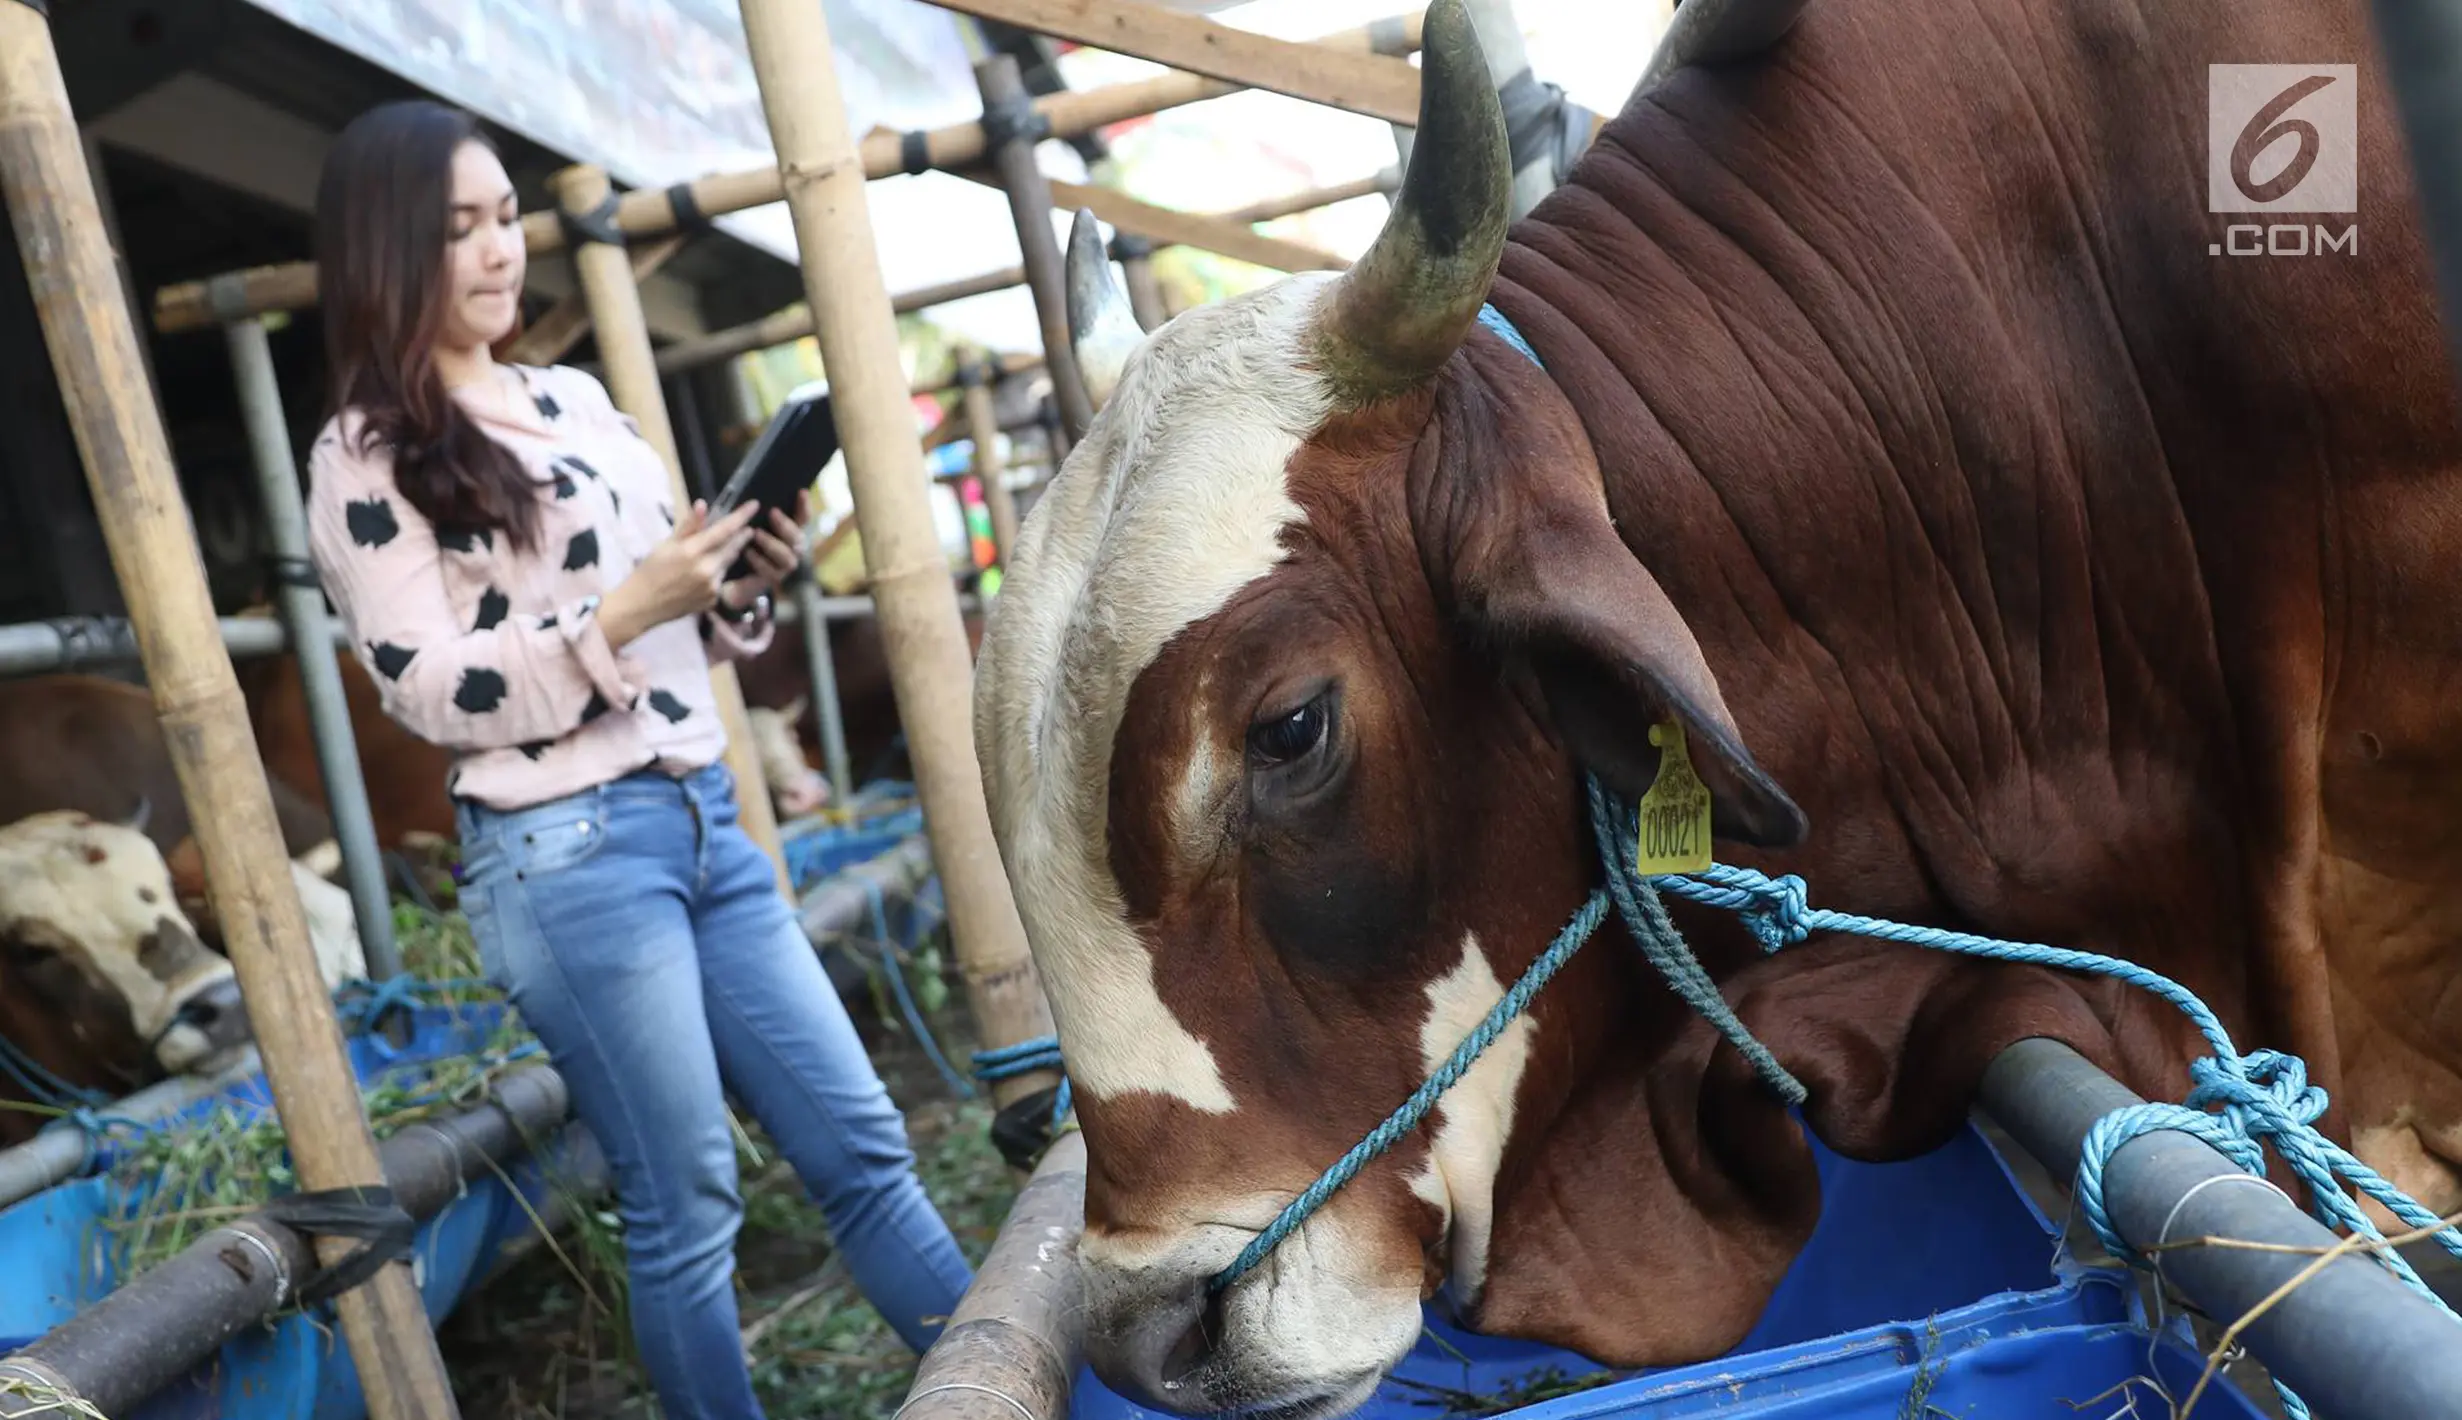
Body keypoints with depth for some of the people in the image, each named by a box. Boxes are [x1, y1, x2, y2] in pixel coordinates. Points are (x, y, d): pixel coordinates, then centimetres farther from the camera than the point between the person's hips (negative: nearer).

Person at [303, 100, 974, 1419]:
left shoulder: (577, 398, 16)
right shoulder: (367, 459, -3)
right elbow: (432, 692, -11)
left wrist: (737, 586, 0)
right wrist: (623, 612, -19)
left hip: (703, 816, 6)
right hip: (564, 854, -6)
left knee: (860, 1143, 11)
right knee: (685, 1208, 1)